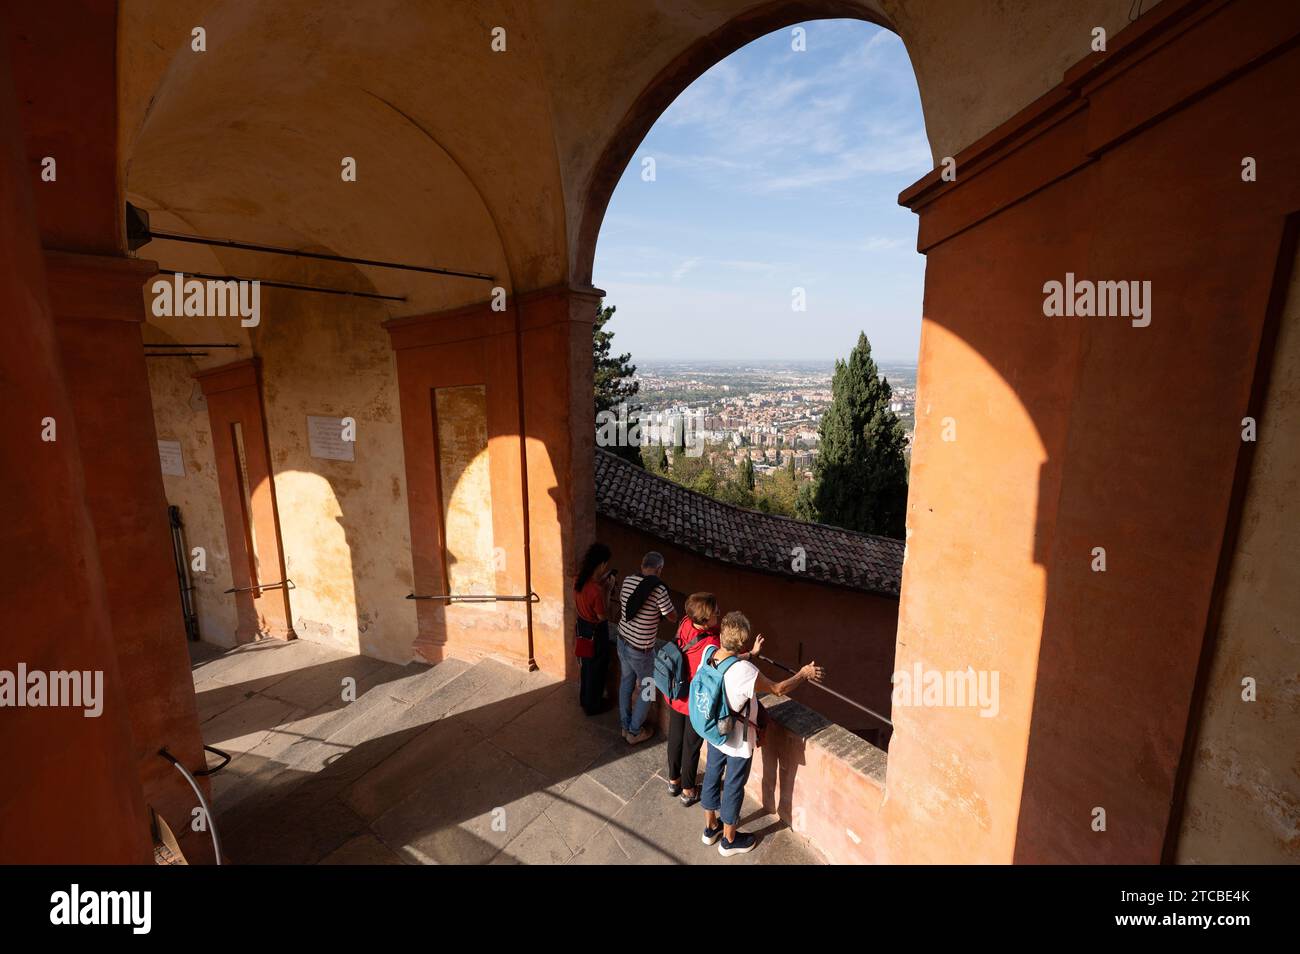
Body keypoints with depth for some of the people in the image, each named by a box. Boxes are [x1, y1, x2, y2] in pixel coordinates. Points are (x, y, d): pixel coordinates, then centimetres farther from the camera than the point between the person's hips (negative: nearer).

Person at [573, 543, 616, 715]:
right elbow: (602, 616, -21)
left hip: (582, 624, 8)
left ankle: (584, 698, 47)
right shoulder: (597, 590, -34)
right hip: (596, 630, -8)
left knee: (586, 664, 27)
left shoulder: (578, 579, -11)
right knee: (596, 668, 15)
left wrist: (601, 581, 1)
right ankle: (593, 705, 35)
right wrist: (608, 589, -18)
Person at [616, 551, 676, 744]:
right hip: (641, 649, -6)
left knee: (626, 682, 24)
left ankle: (625, 726, 40)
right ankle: (634, 732, 28)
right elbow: (672, 618, -11)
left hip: (623, 640, 7)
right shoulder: (658, 589, -24)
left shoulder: (628, 580, -4)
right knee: (647, 689, 16)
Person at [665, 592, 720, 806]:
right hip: (695, 704, -6)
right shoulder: (710, 646, -35)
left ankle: (673, 781, 49)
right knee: (691, 746, 18)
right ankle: (687, 791, 41)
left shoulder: (685, 624, -19)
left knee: (675, 738, 25)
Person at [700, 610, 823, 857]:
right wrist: (804, 674, -2)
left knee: (712, 776, 25)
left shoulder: (708, 655, -16)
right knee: (733, 787, 16)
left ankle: (710, 827, 48)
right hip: (738, 741, -6)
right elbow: (778, 689, -18)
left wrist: (751, 654, 24)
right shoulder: (746, 671, -36)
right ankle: (729, 840, 40)